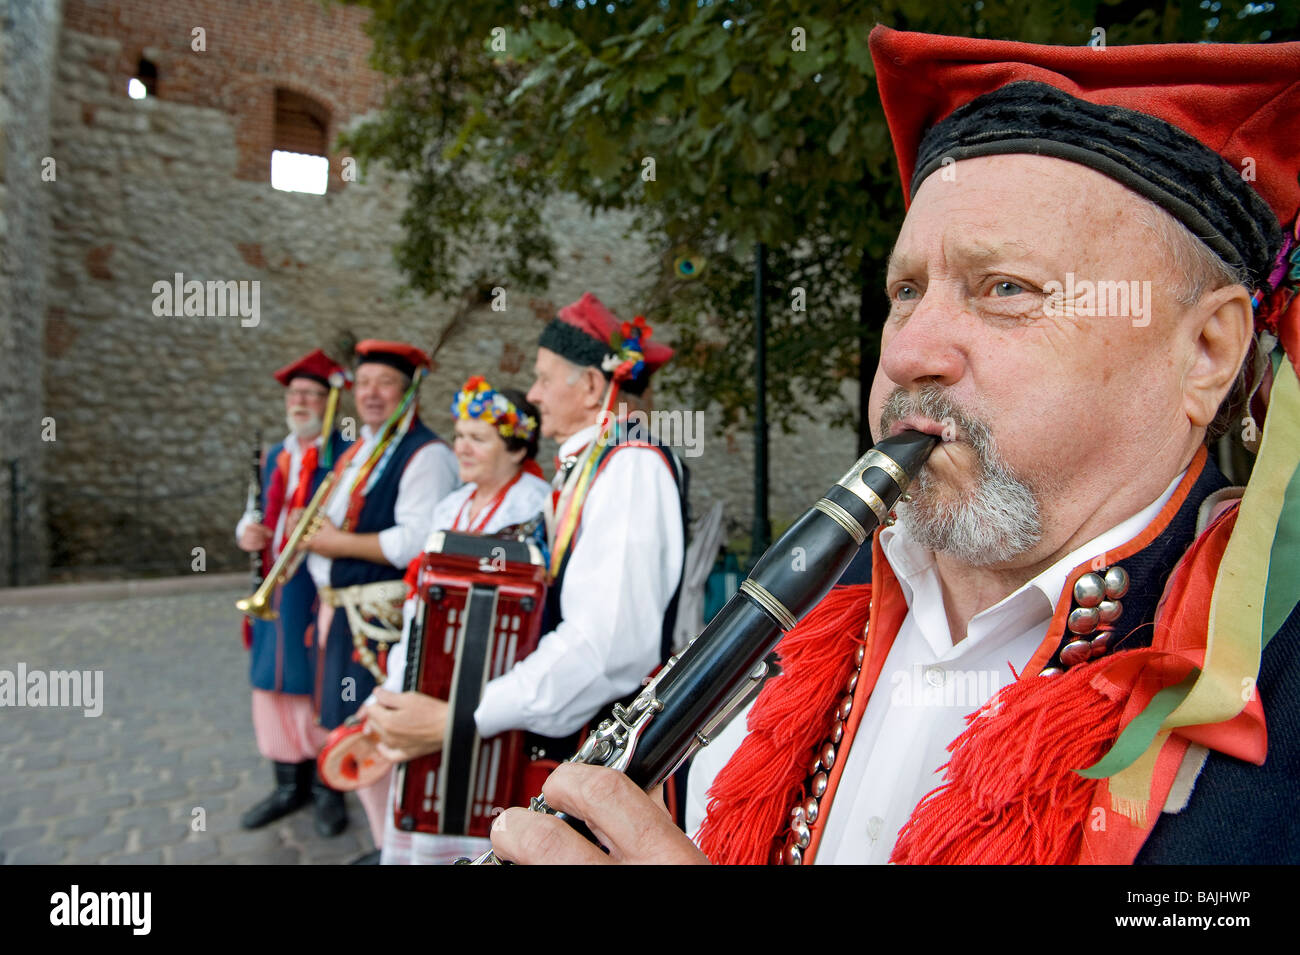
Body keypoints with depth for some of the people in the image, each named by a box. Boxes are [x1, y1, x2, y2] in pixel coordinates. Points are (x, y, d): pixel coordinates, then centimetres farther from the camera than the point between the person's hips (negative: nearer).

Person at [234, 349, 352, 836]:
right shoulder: (274, 457, 16)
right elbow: (260, 516, 22)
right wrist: (248, 532, 1)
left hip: (320, 594, -7)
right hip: (273, 592, 7)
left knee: (318, 688, 2)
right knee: (272, 686, 13)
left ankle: (328, 786, 21)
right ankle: (289, 784, 30)